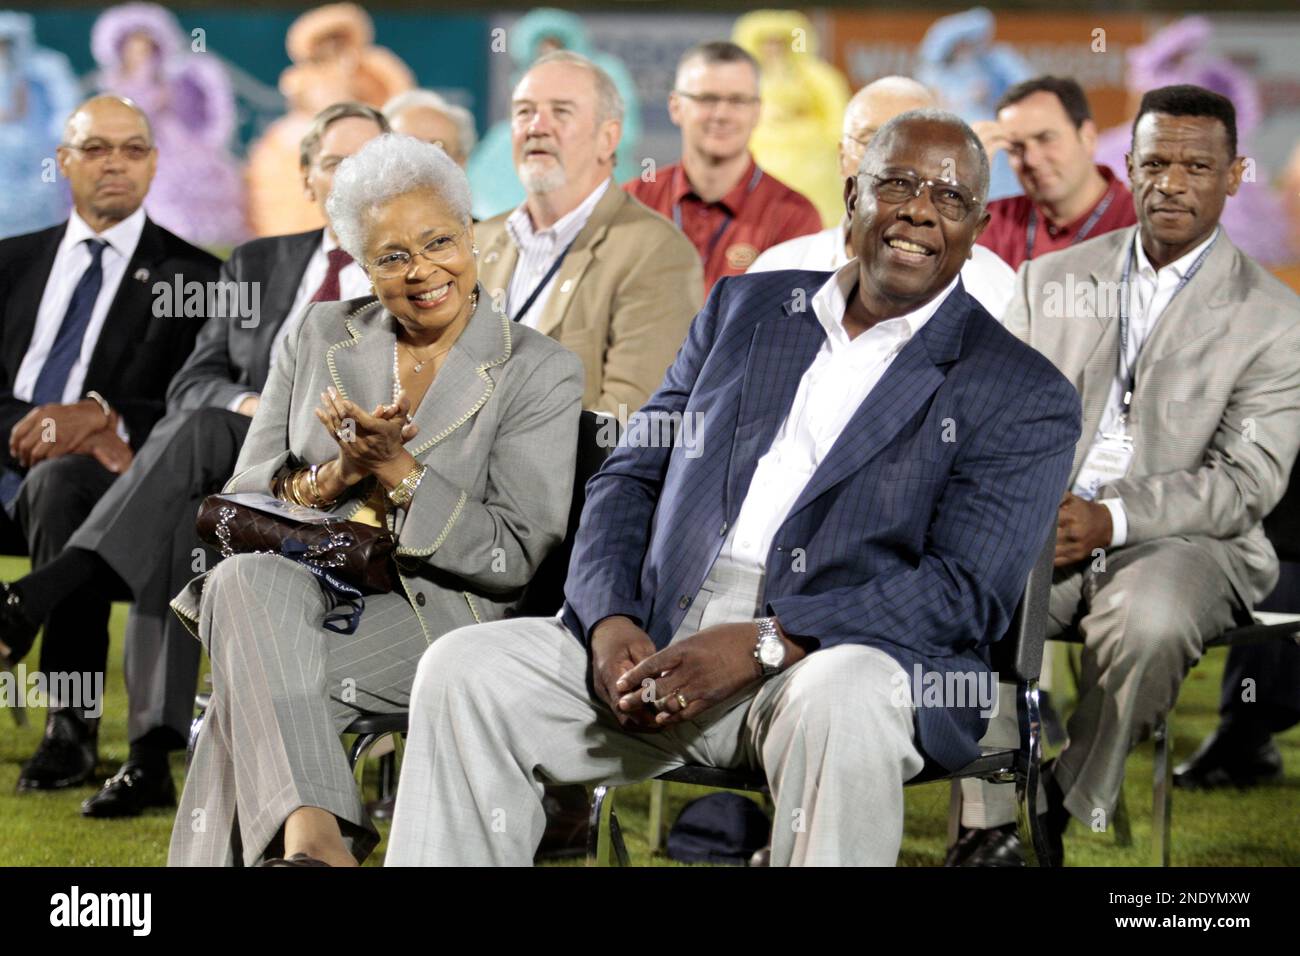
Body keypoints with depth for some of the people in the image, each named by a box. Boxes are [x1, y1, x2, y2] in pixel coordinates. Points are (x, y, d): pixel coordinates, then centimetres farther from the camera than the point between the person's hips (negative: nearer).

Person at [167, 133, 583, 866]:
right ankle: (311, 833, -48)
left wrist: (395, 470, -15)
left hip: (435, 611, -3)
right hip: (297, 588, 3)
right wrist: (335, 476, -11)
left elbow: (516, 557, -5)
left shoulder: (540, 373, 2)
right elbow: (245, 497, 11)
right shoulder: (322, 337, 14)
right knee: (249, 579, -35)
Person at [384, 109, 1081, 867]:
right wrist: (610, 621, -4)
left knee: (841, 702, -39)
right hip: (661, 644, 4)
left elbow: (968, 594, -7)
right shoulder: (744, 310, 21)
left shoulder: (1026, 398, 5)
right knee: (463, 670, -17)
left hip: (841, 658, -4)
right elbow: (630, 478, 18)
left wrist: (762, 645, -18)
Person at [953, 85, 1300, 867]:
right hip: (1041, 531, 3)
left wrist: (1112, 519, -19)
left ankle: (1072, 813, -15)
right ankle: (990, 830, -22)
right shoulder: (1051, 282, 15)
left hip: (1182, 541, -3)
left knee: (1150, 623, -37)